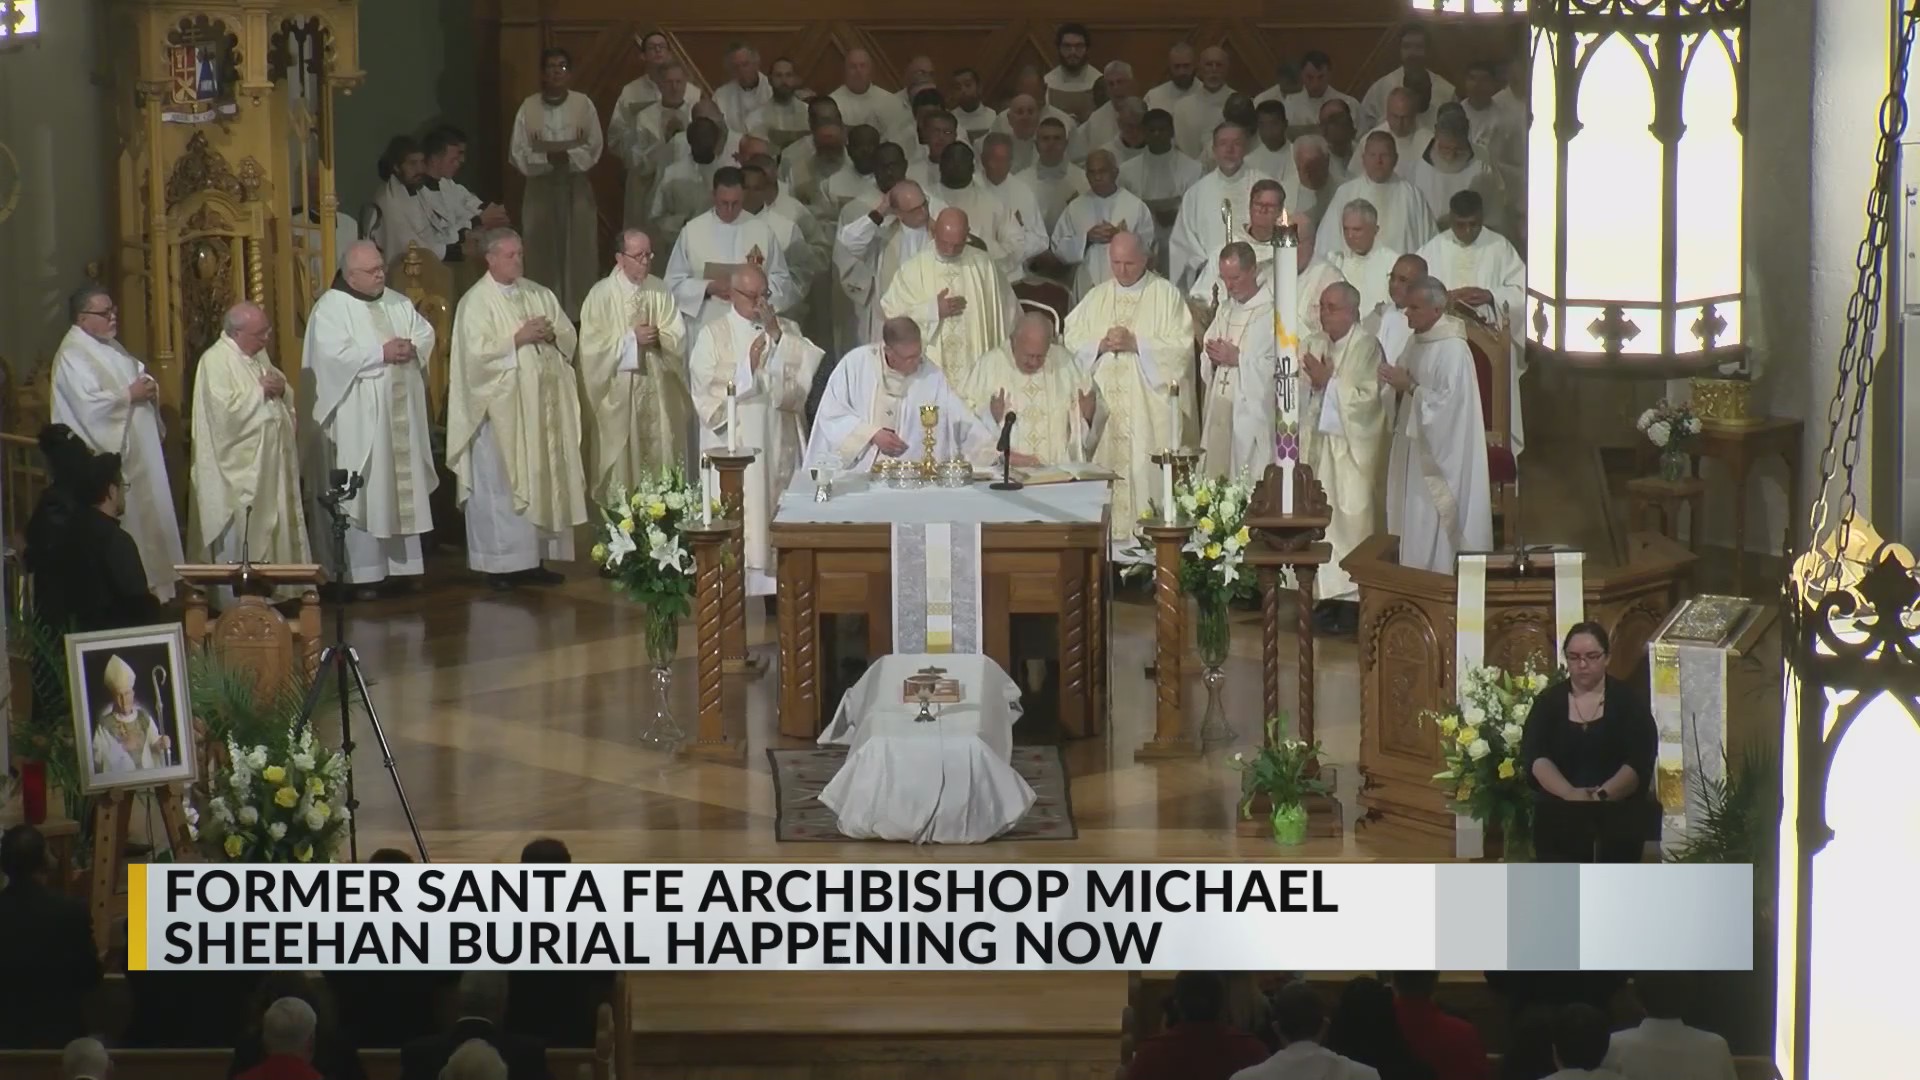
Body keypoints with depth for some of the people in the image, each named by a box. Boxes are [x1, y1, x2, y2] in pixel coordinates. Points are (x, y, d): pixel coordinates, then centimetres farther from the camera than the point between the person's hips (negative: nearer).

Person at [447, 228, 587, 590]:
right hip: (501, 407, -6)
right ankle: (500, 563, 1)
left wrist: (551, 334, -8)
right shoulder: (476, 302, -5)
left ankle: (534, 557, 12)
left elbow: (570, 339, 12)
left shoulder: (540, 295, 12)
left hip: (543, 404, 6)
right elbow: (476, 351, -15)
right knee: (501, 482, -3)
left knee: (542, 478, 6)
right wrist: (518, 338, -18)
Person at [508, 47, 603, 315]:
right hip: (540, 187, 0)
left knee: (577, 252, 1)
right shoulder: (529, 107, -1)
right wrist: (547, 159, -18)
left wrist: (567, 157, -17)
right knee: (542, 253, 3)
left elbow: (595, 147, -2)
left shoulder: (583, 104, 0)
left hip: (576, 187, 0)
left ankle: (578, 312, 8)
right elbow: (518, 153, -4)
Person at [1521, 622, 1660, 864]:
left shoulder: (1628, 702, 3)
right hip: (1559, 819, 1)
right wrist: (1570, 794, -25)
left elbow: (1640, 761, -9)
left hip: (1618, 817, -1)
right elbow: (1534, 756, -6)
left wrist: (1602, 796, -27)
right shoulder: (1548, 702, 8)